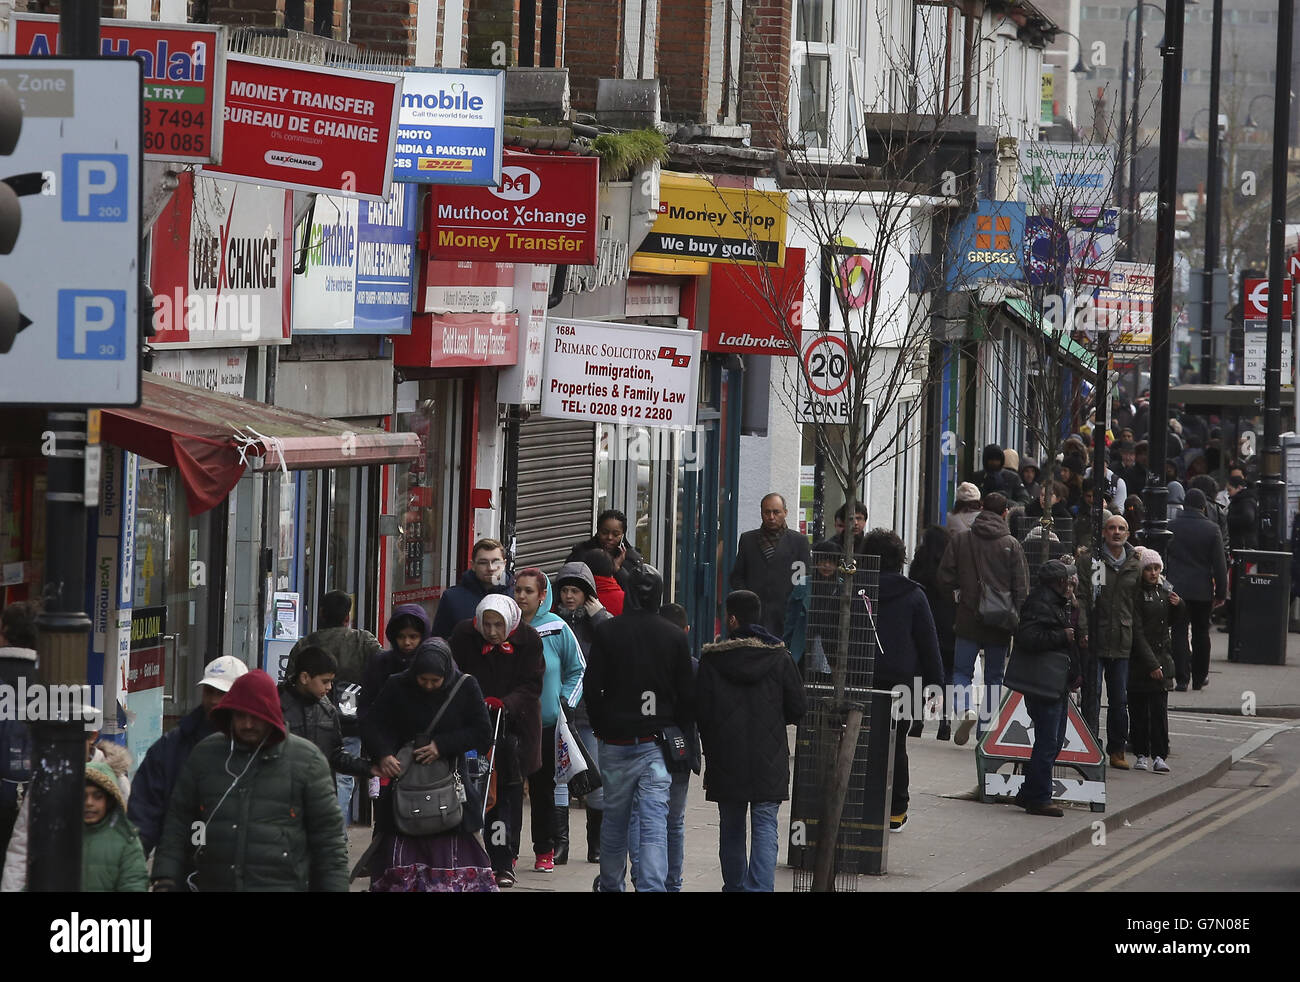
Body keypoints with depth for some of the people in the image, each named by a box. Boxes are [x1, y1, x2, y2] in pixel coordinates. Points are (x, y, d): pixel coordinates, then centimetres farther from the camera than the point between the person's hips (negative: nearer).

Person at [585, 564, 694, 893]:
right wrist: (677, 730, 16)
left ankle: (610, 884, 30)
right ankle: (652, 885, -17)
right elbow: (687, 694, 2)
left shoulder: (606, 632, -4)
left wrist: (601, 728, 10)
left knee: (615, 819, 15)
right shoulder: (675, 636, -1)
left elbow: (592, 687, -2)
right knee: (654, 822, -5)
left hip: (616, 743, 1)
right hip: (657, 743, -1)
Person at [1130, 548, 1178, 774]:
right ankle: (1141, 754, 9)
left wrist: (1178, 605, 3)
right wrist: (1151, 663, -15)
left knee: (1159, 709, -4)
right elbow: (1137, 632, -11)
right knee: (1138, 710, -1)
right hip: (1139, 660, -4)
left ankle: (1159, 755, -4)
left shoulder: (1165, 591, 12)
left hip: (1161, 659, 4)